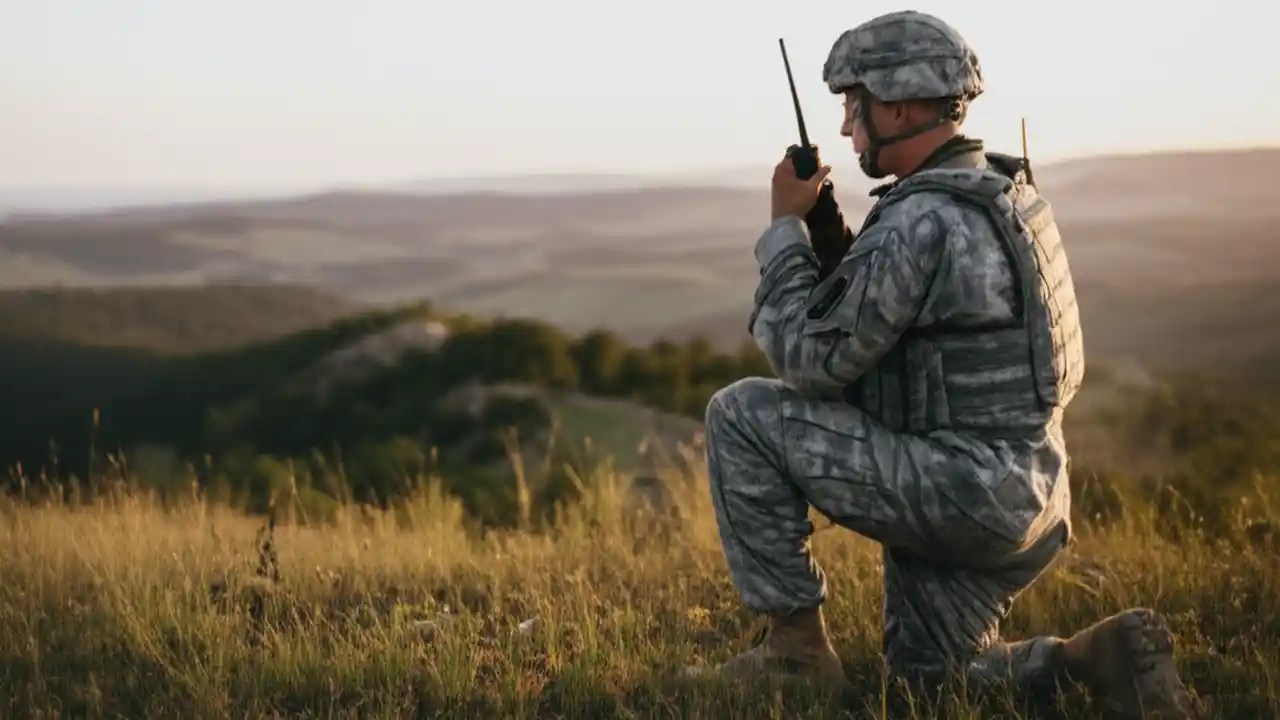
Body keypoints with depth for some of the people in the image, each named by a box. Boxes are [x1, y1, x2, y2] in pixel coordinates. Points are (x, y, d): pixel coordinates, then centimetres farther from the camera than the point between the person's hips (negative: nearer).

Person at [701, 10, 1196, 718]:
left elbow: (809, 360, -16)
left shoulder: (921, 220, -21)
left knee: (741, 415, -6)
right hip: (1024, 499, 10)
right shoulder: (1006, 189, 11)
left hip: (962, 491, -10)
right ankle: (1097, 655, 4)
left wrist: (785, 224, -6)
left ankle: (796, 641, 1)